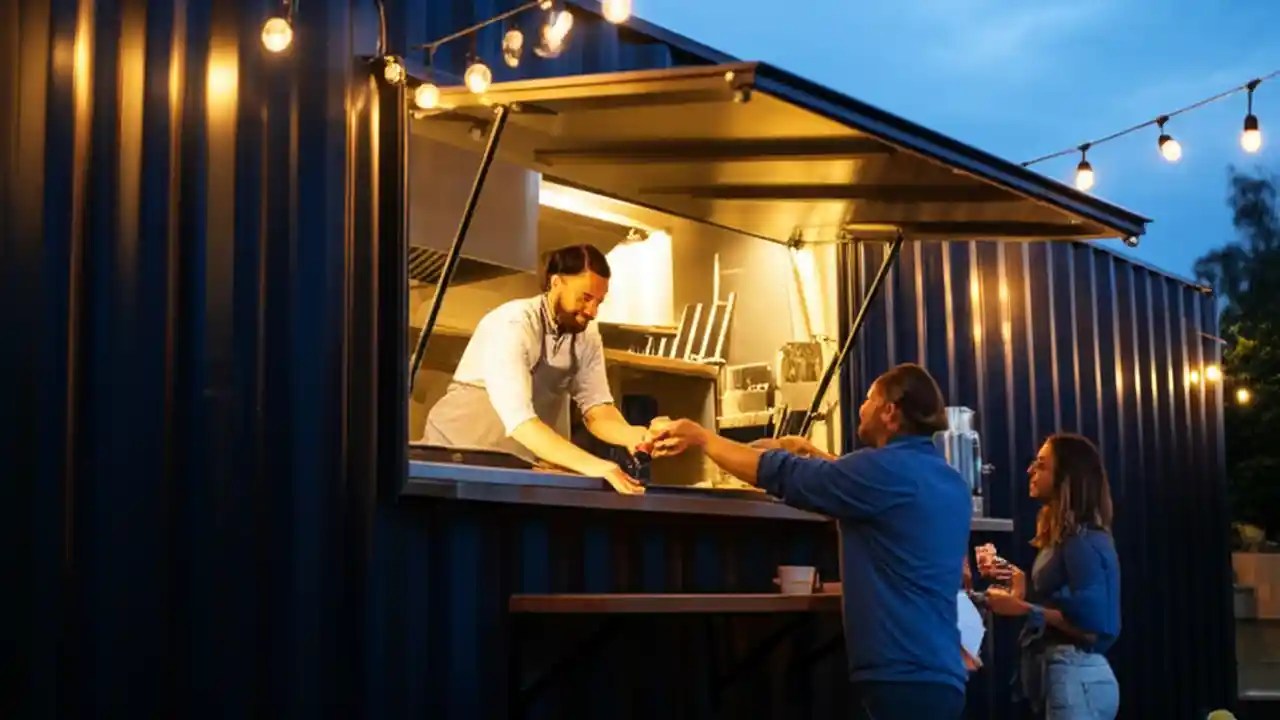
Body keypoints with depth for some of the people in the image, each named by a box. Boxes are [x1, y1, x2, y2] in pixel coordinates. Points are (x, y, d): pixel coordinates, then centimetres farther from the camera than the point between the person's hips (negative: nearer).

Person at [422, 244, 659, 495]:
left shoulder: (587, 334, -2)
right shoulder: (513, 325, -23)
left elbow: (596, 408, -3)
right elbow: (519, 420, -33)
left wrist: (631, 435, -25)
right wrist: (592, 465, -43)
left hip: (522, 465, 6)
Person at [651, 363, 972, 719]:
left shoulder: (887, 468, -14)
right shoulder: (950, 481, 13)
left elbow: (780, 475, -8)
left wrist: (698, 435, 2)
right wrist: (812, 457, 28)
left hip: (903, 680, -9)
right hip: (940, 676, 9)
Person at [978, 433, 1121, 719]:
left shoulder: (1082, 541, -13)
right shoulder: (1064, 538, 13)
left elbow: (1093, 625, -19)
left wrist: (1024, 608, -18)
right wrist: (1024, 584, 14)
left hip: (1076, 678, -10)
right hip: (1069, 675, 10)